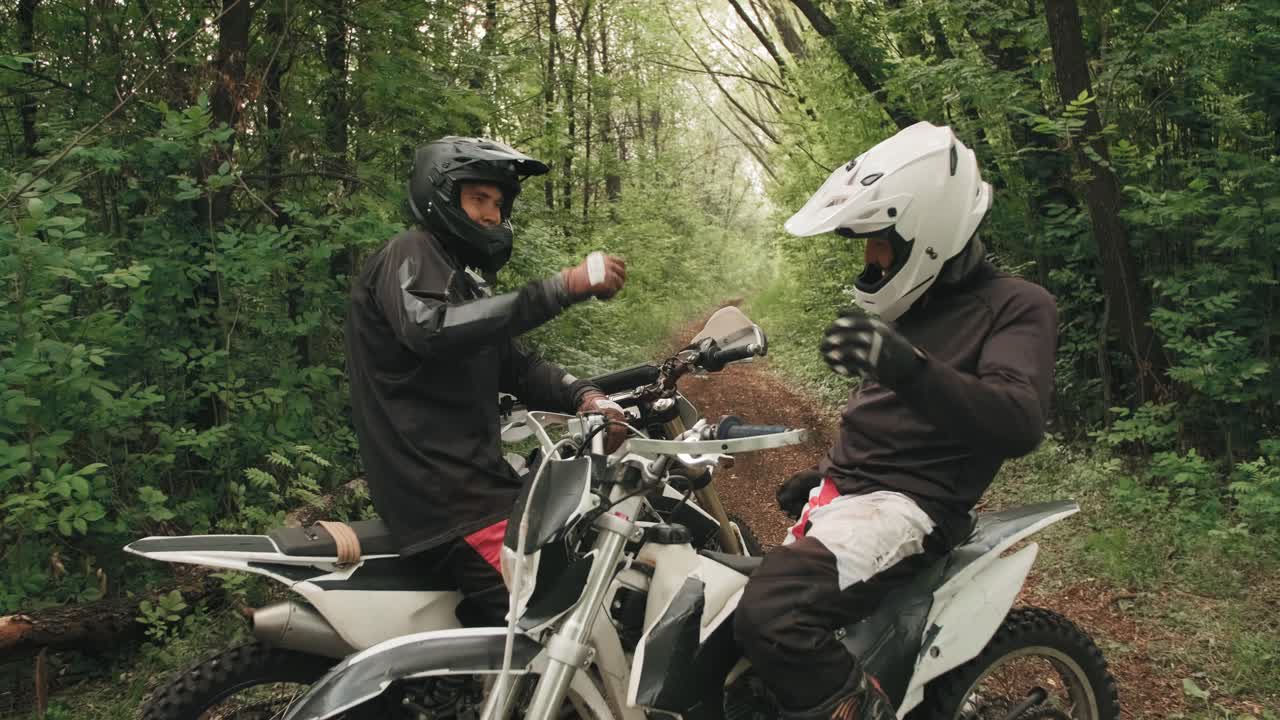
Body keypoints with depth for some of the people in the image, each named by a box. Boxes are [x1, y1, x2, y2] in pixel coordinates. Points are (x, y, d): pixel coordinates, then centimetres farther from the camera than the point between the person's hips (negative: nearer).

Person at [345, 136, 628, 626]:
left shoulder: (463, 282, 26)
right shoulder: (410, 255, -5)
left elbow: (516, 366, 19)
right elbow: (432, 330, -28)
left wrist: (582, 396, -2)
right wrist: (564, 287, -32)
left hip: (478, 473, 10)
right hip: (442, 489, -10)